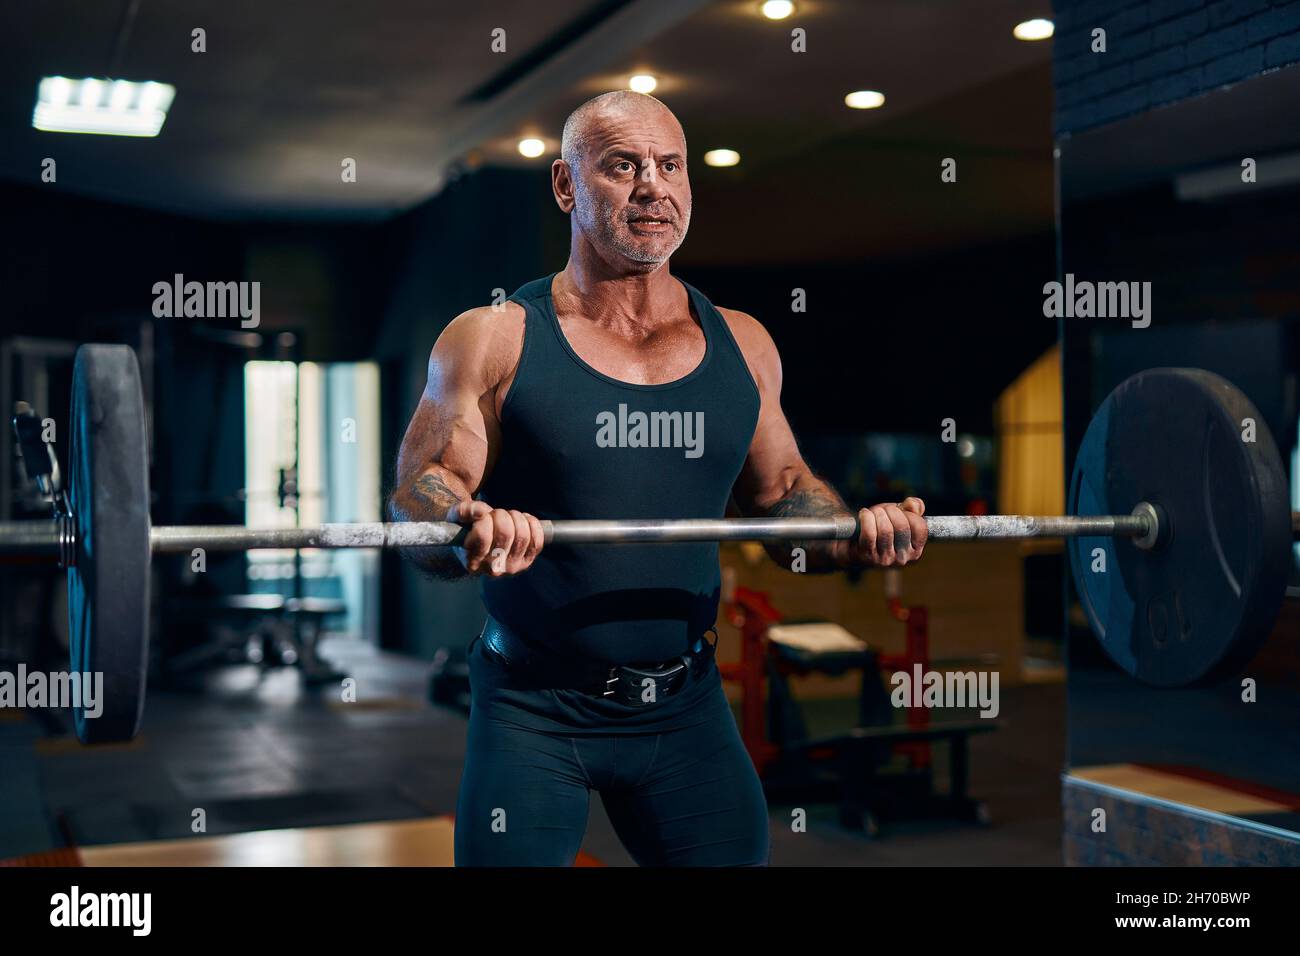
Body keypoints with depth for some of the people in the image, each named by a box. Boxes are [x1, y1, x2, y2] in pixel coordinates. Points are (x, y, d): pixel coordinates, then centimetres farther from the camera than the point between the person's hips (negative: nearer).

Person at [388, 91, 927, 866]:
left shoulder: (742, 345, 6)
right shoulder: (493, 342, -5)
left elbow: (781, 490, 14)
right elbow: (416, 495, -9)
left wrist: (858, 535, -6)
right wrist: (469, 528, -32)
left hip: (685, 707, 4)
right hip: (536, 710, -3)